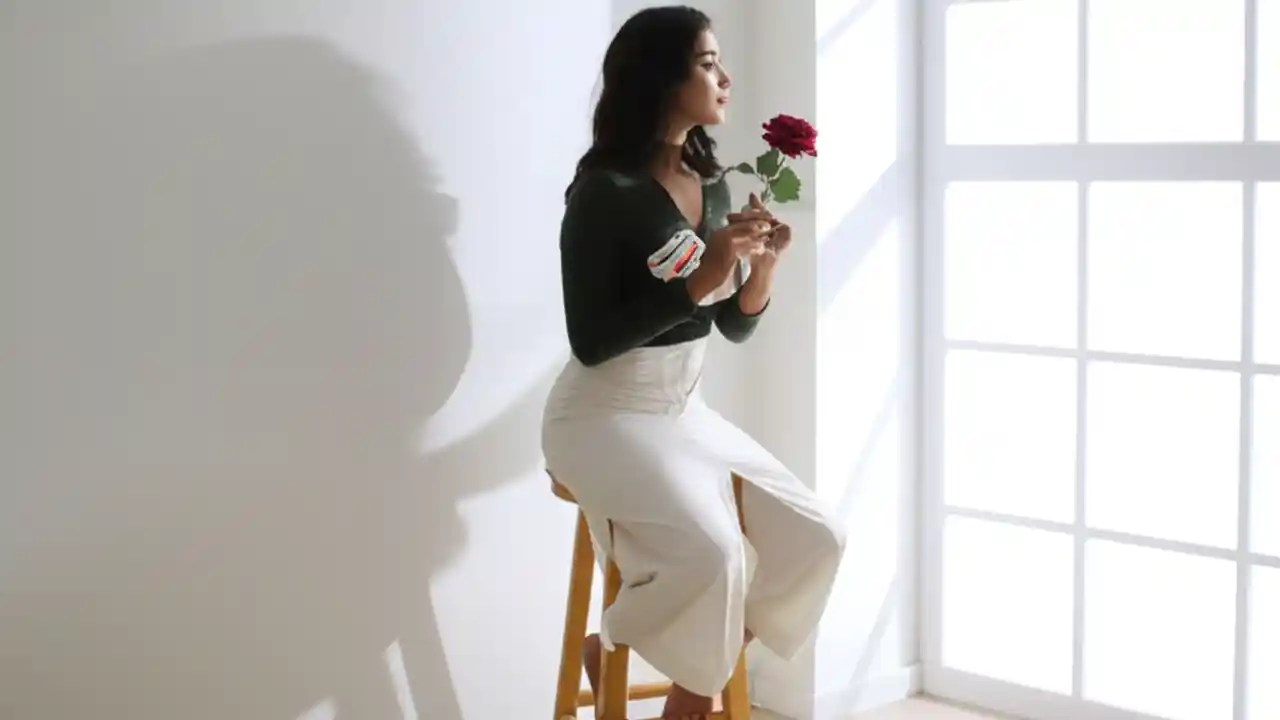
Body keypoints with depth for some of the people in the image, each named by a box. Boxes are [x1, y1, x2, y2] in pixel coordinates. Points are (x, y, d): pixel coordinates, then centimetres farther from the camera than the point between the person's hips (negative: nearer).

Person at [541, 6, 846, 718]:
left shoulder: (711, 182, 5)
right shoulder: (606, 191, -16)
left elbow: (736, 327, 10)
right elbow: (592, 342, -21)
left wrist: (763, 266, -10)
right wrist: (699, 278, -24)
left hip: (689, 410, 8)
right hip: (607, 416, -7)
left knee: (817, 538, -4)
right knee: (710, 552, -29)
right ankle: (611, 648, 2)